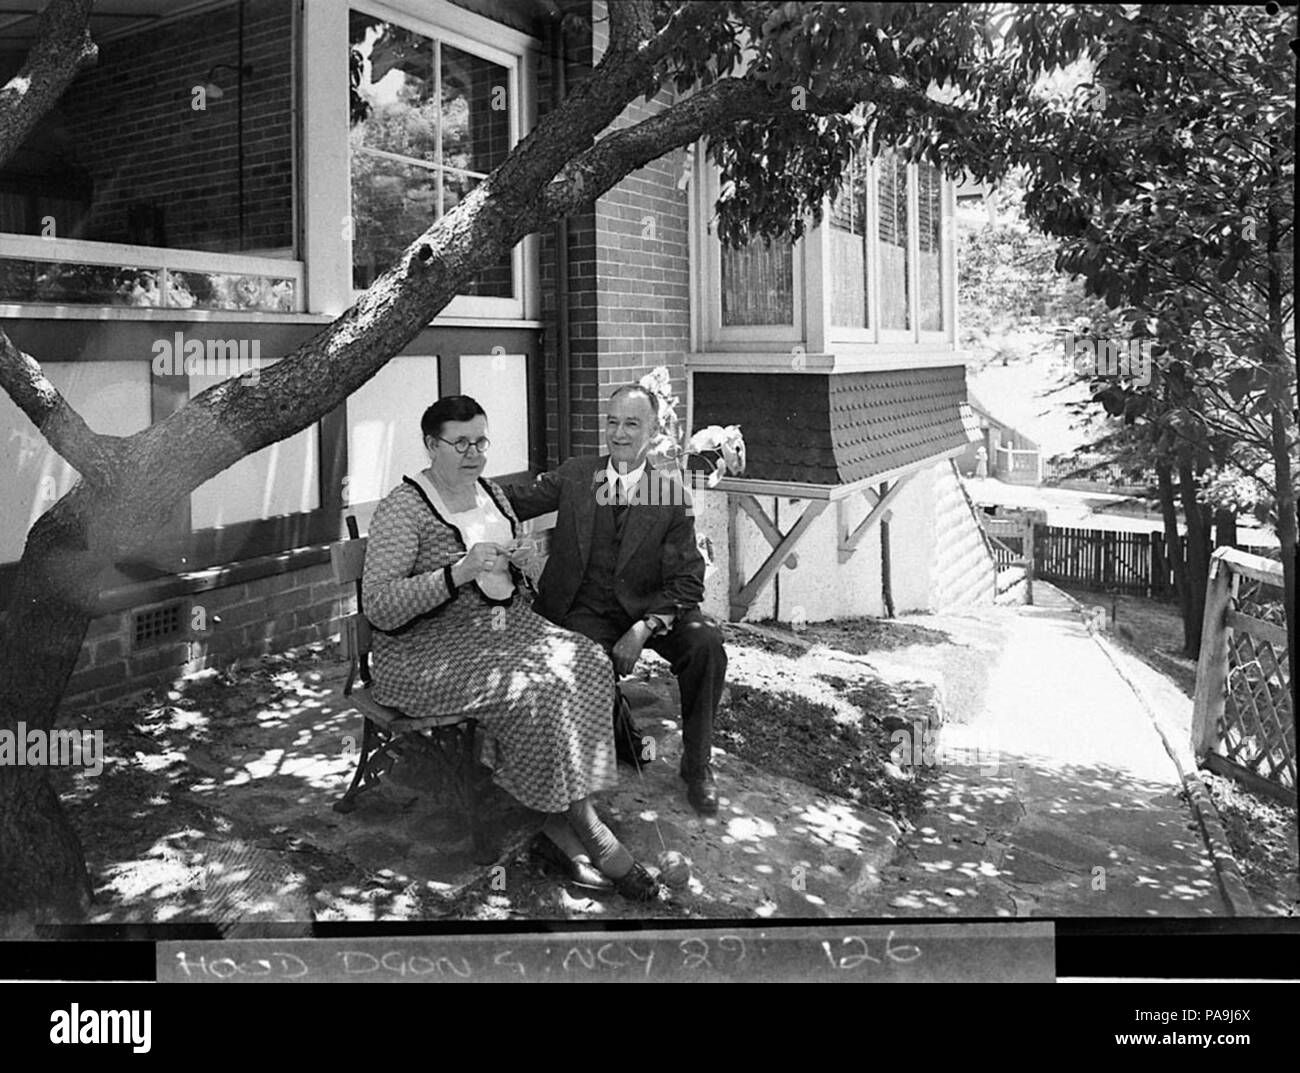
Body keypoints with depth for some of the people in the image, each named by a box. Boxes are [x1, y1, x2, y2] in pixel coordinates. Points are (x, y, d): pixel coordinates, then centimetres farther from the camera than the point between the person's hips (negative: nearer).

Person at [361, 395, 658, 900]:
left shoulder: (492, 493, 13)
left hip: (502, 629, 7)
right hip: (429, 651, -7)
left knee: (584, 666, -21)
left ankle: (558, 828, -17)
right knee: (532, 692, -30)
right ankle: (587, 832, -15)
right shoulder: (402, 508, -10)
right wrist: (458, 573, -29)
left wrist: (516, 562, 4)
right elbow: (378, 607, -20)